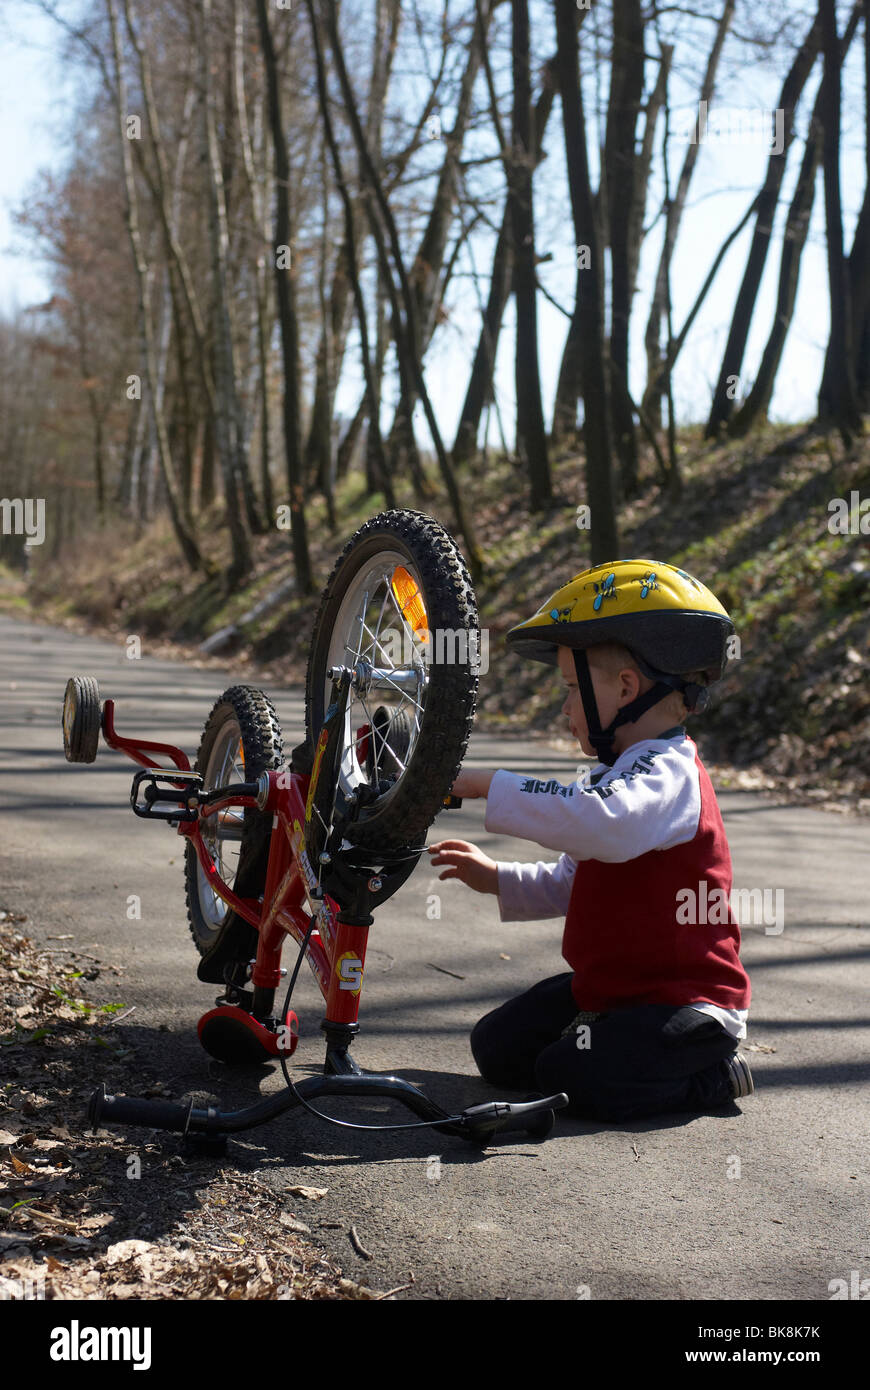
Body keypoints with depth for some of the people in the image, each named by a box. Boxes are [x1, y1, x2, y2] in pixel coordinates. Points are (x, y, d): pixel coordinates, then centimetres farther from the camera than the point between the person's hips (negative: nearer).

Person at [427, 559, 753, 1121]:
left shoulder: (667, 774, -20)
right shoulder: (624, 771, 15)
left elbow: (600, 823, -44)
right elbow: (572, 883, 25)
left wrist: (488, 784, -37)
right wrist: (498, 879, 12)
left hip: (685, 1000, -10)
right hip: (609, 986, 10)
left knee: (574, 1075, -27)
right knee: (498, 1046, 3)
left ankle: (713, 1074, -4)